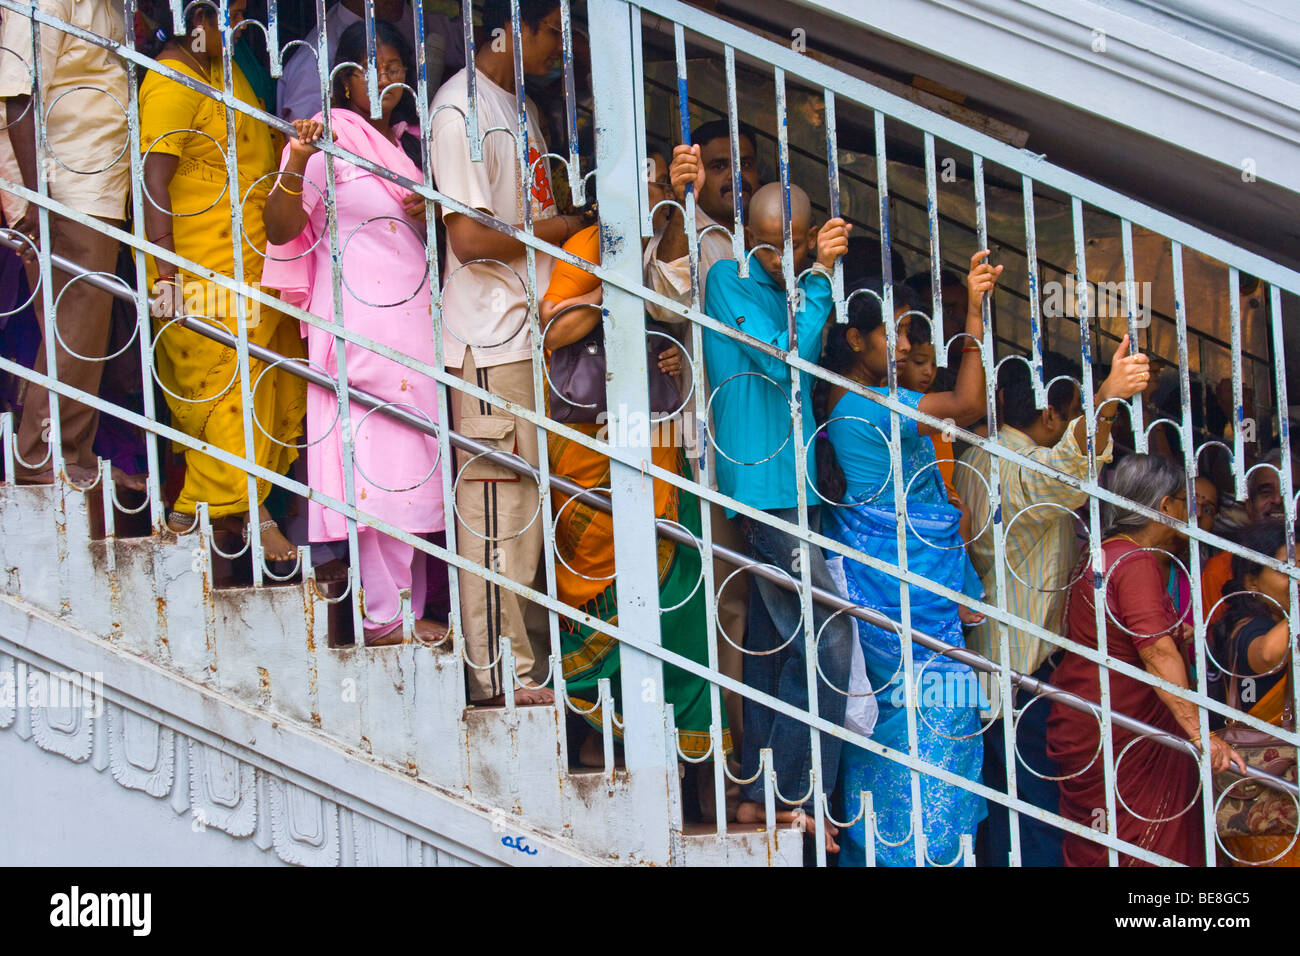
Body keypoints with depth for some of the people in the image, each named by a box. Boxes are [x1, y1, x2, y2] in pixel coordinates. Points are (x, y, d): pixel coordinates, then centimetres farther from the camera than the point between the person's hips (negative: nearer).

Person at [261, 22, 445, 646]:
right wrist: (295, 165, -27)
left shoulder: (410, 143, 19)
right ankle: (384, 615, -11)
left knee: (411, 459, 4)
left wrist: (431, 214, 6)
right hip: (358, 319, -7)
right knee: (375, 454, -12)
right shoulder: (329, 139, -2)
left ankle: (407, 605, 7)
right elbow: (282, 228, -11)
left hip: (415, 314, 7)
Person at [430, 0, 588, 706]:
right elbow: (469, 238, -17)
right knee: (497, 502, -8)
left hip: (529, 328, 10)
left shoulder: (516, 106, 19)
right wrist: (554, 232, -7)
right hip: (489, 337, -10)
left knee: (521, 504, 11)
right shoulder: (461, 107, -11)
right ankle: (499, 679, -4)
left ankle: (517, 672, 17)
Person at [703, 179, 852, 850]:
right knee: (825, 639, -12)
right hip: (765, 486, -9)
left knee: (775, 643, 11)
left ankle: (758, 794, 16)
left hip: (785, 486, 9)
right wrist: (819, 276, -15)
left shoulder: (790, 291, 18)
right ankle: (791, 794, -7)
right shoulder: (729, 280, -6)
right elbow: (785, 361, -18)